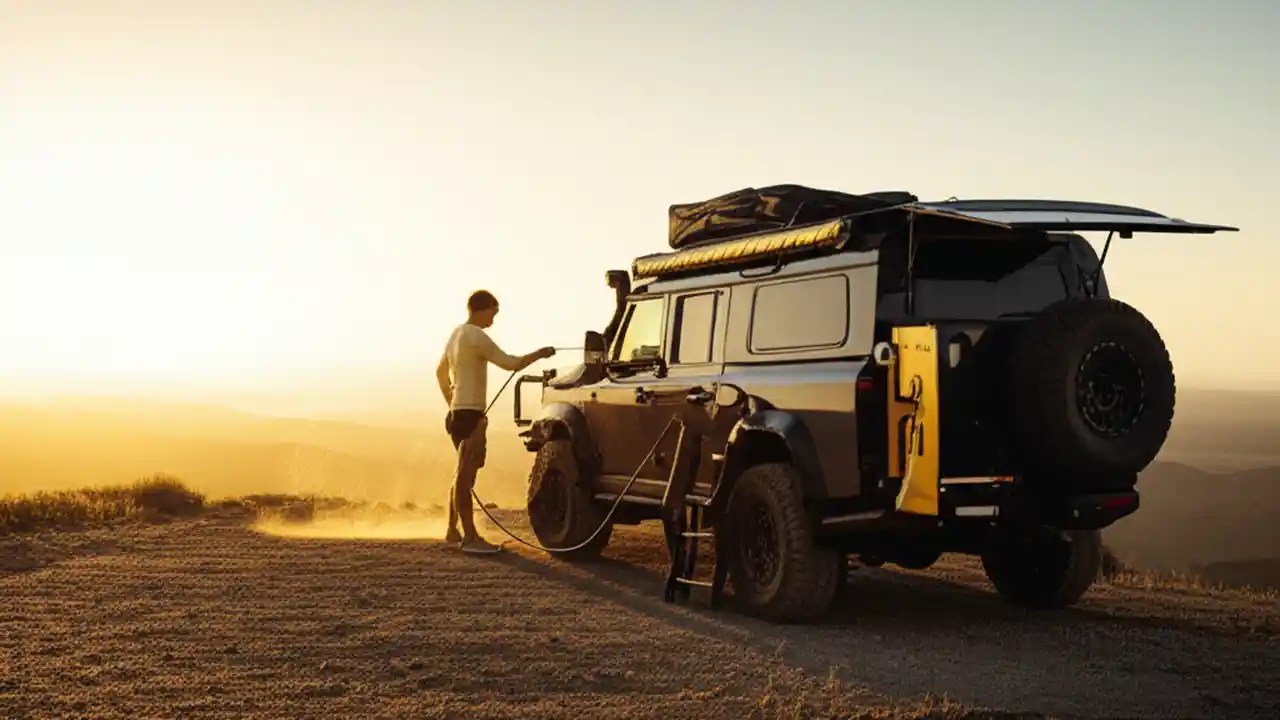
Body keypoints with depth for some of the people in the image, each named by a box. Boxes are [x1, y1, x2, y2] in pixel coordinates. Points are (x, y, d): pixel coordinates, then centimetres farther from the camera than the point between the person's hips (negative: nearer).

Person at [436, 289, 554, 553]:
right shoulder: (476, 336, -14)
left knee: (463, 474, 17)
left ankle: (453, 530, 23)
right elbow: (510, 363, -17)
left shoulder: (456, 334, 16)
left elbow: (441, 372, 25)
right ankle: (470, 537, -11)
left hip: (457, 412, 10)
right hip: (470, 413, -10)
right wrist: (540, 354, -4)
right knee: (465, 475, -11)